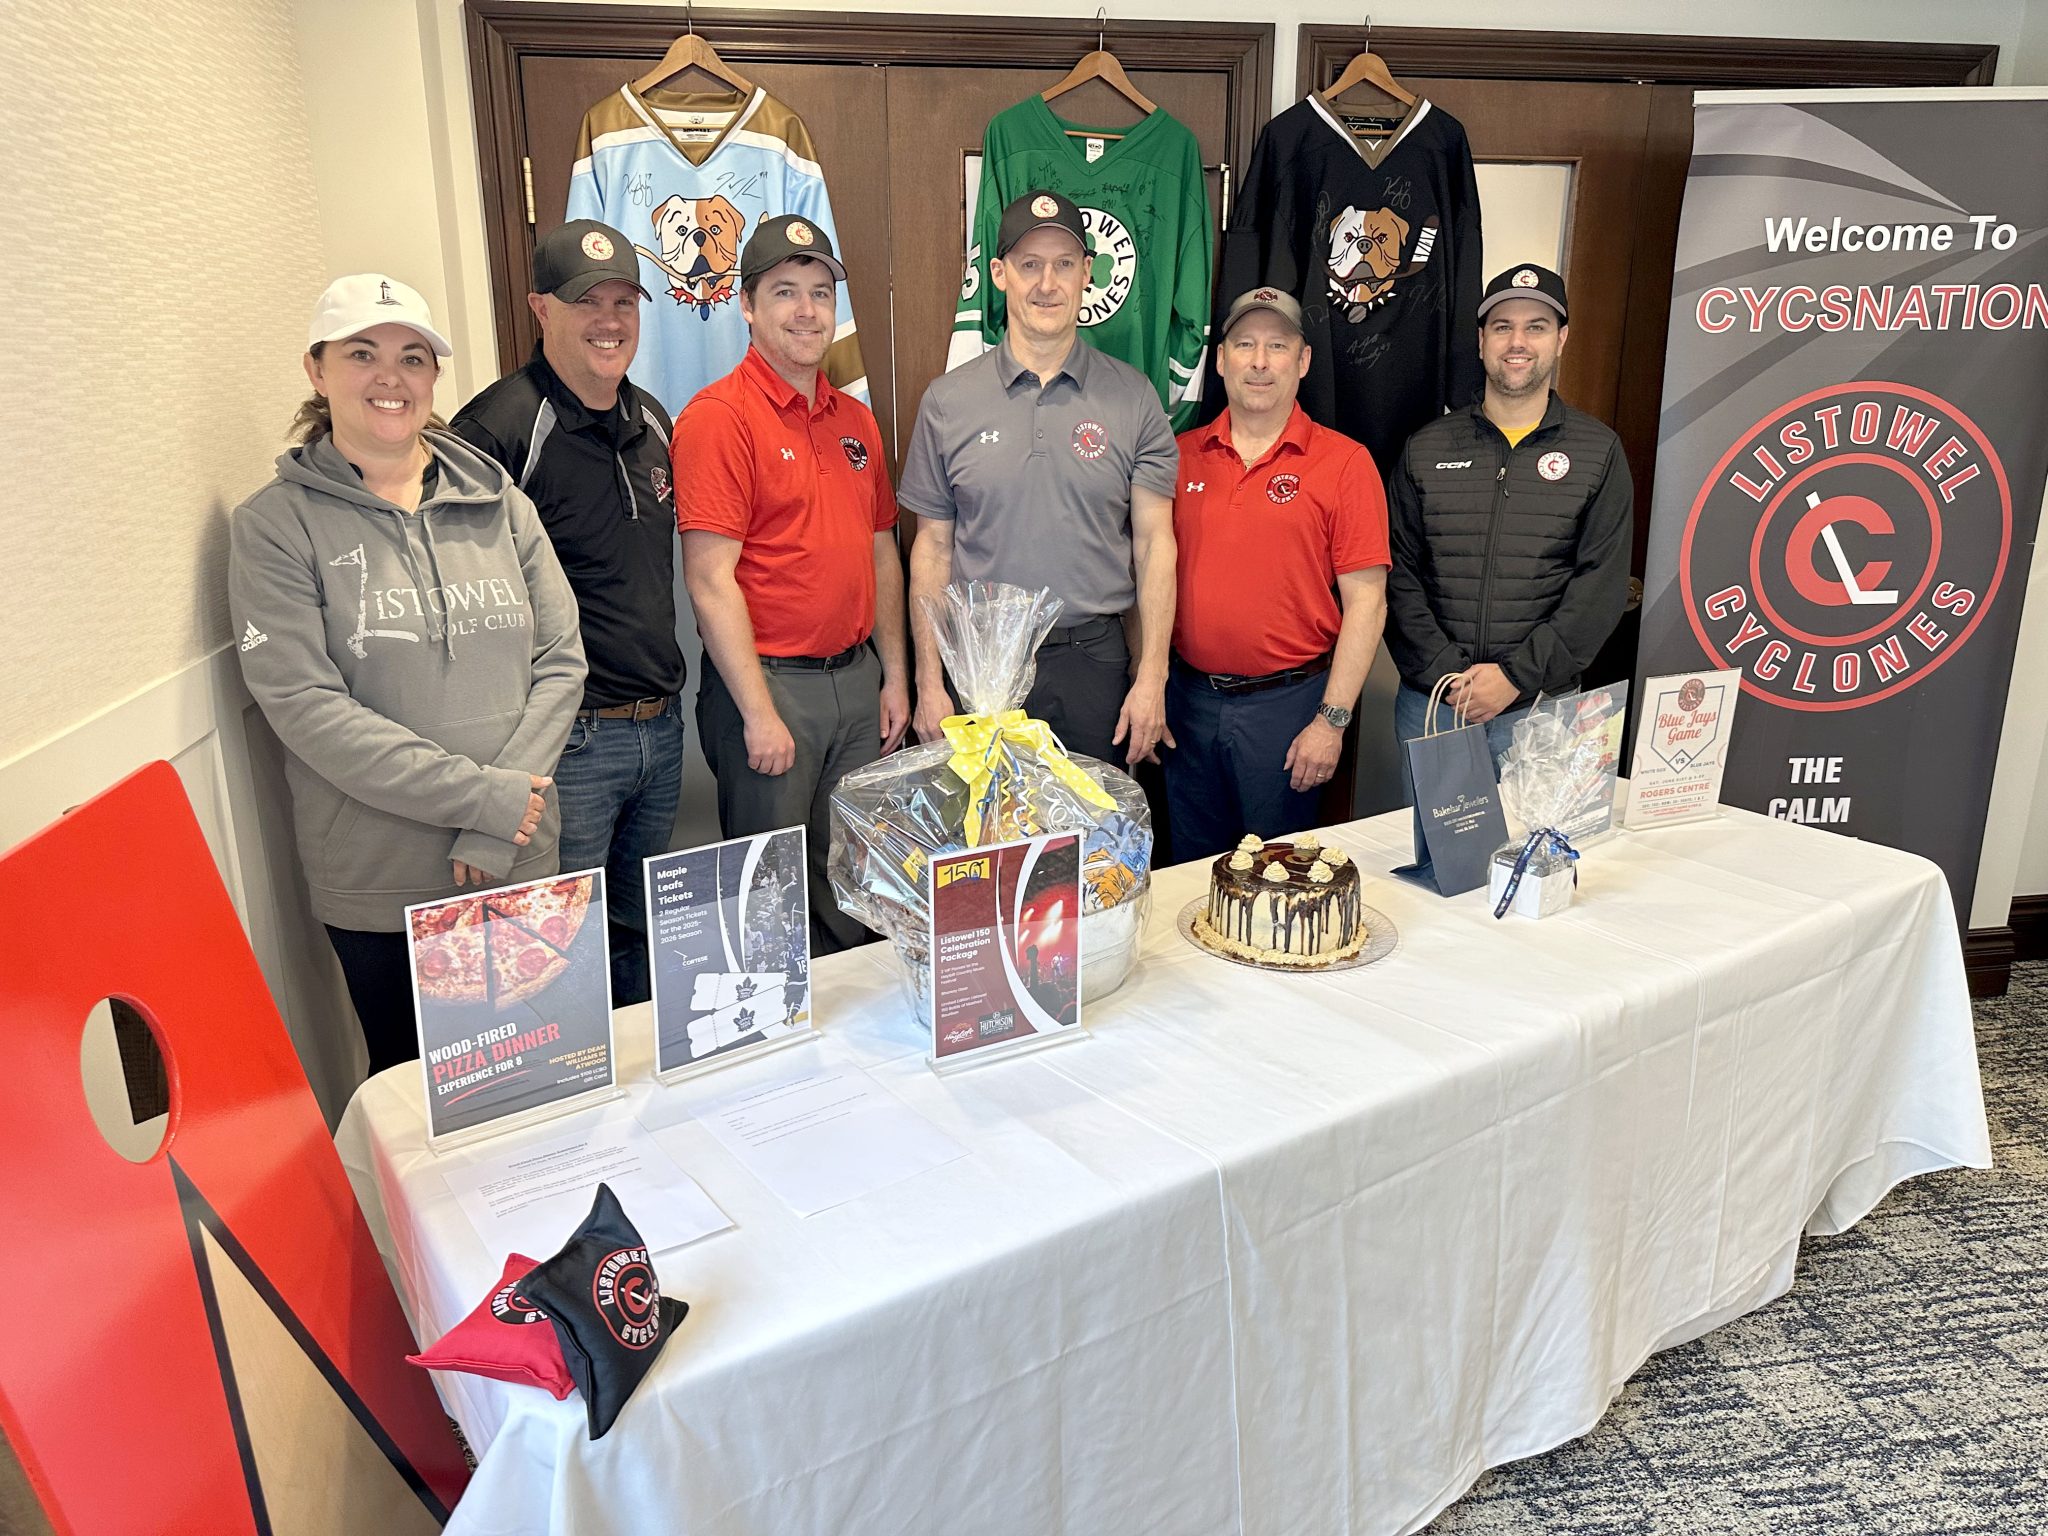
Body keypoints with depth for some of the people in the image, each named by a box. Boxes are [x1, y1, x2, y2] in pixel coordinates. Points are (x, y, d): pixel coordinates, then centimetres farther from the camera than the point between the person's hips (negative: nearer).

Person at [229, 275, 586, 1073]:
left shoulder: (499, 504, 5)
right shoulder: (276, 524, -4)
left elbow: (561, 661, 0)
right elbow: (304, 705, -13)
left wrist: (498, 831, -11)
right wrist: (481, 796, -18)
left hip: (522, 864, 3)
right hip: (379, 887, -2)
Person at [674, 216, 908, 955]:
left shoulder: (855, 420, 12)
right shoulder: (718, 416, -10)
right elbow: (711, 581, -15)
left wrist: (895, 674, 12)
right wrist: (759, 712, -17)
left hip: (857, 678, 7)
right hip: (769, 681, -6)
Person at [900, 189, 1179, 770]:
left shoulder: (1133, 396, 2)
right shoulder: (948, 400, 3)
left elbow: (1154, 543, 1)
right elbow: (933, 548, 5)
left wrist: (1151, 679, -5)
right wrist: (929, 683, 0)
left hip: (1094, 659, 0)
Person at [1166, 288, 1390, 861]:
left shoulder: (1344, 463, -4)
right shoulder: (1181, 456, 5)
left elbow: (1365, 603, -7)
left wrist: (1332, 721, -12)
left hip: (1285, 703, -3)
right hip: (1188, 697, 3)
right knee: (1190, 867, 15)